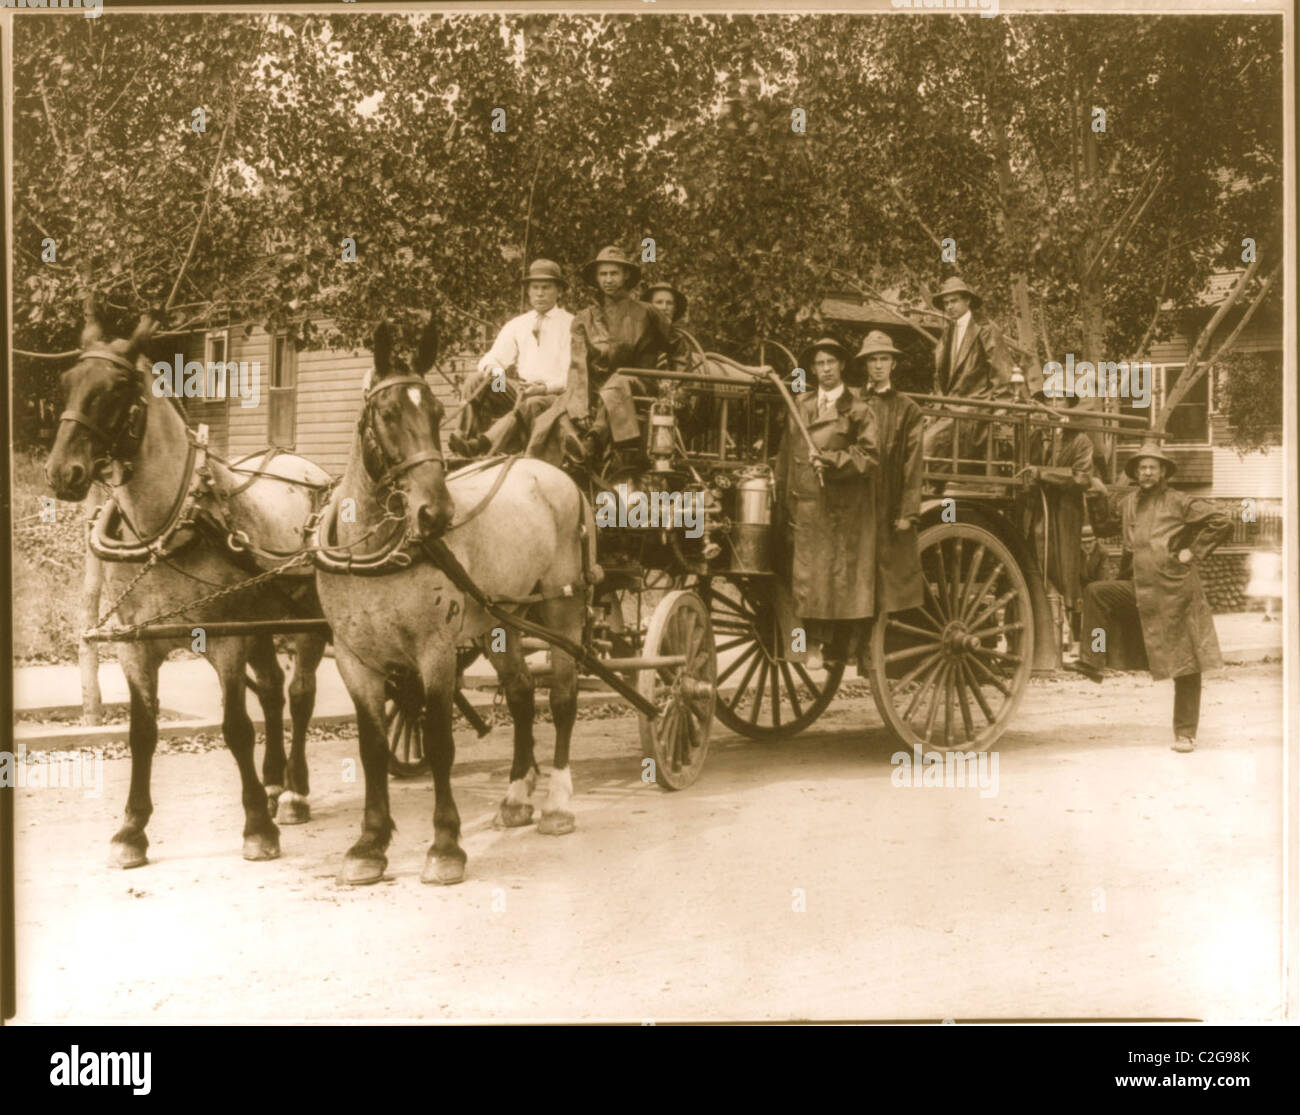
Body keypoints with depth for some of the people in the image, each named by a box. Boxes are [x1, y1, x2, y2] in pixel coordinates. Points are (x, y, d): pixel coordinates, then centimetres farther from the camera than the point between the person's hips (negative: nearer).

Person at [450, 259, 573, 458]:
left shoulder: (571, 325, 7)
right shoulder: (516, 325, 21)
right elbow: (493, 358, 14)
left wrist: (547, 386, -21)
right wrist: (493, 369, -12)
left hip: (553, 395, -4)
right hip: (518, 388, 5)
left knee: (532, 404, -38)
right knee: (477, 380, -20)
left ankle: (482, 445, -54)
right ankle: (465, 436, -38)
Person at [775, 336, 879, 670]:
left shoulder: (859, 410, 4)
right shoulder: (800, 405, 13)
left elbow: (870, 455, -4)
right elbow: (787, 453, 14)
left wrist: (833, 460, -15)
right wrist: (786, 499, 10)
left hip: (847, 508, -2)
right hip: (808, 504, 2)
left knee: (846, 575, -1)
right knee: (808, 574, -3)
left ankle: (840, 648, 6)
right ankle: (814, 645, 5)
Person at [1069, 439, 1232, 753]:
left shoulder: (1180, 503, -4)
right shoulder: (1128, 503, 11)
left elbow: (1222, 522, -7)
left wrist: (1194, 552, -10)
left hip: (1176, 593, -5)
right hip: (1139, 591, 5)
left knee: (1186, 668, 0)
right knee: (1096, 592, -11)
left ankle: (1185, 733, 8)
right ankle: (1091, 662, -8)